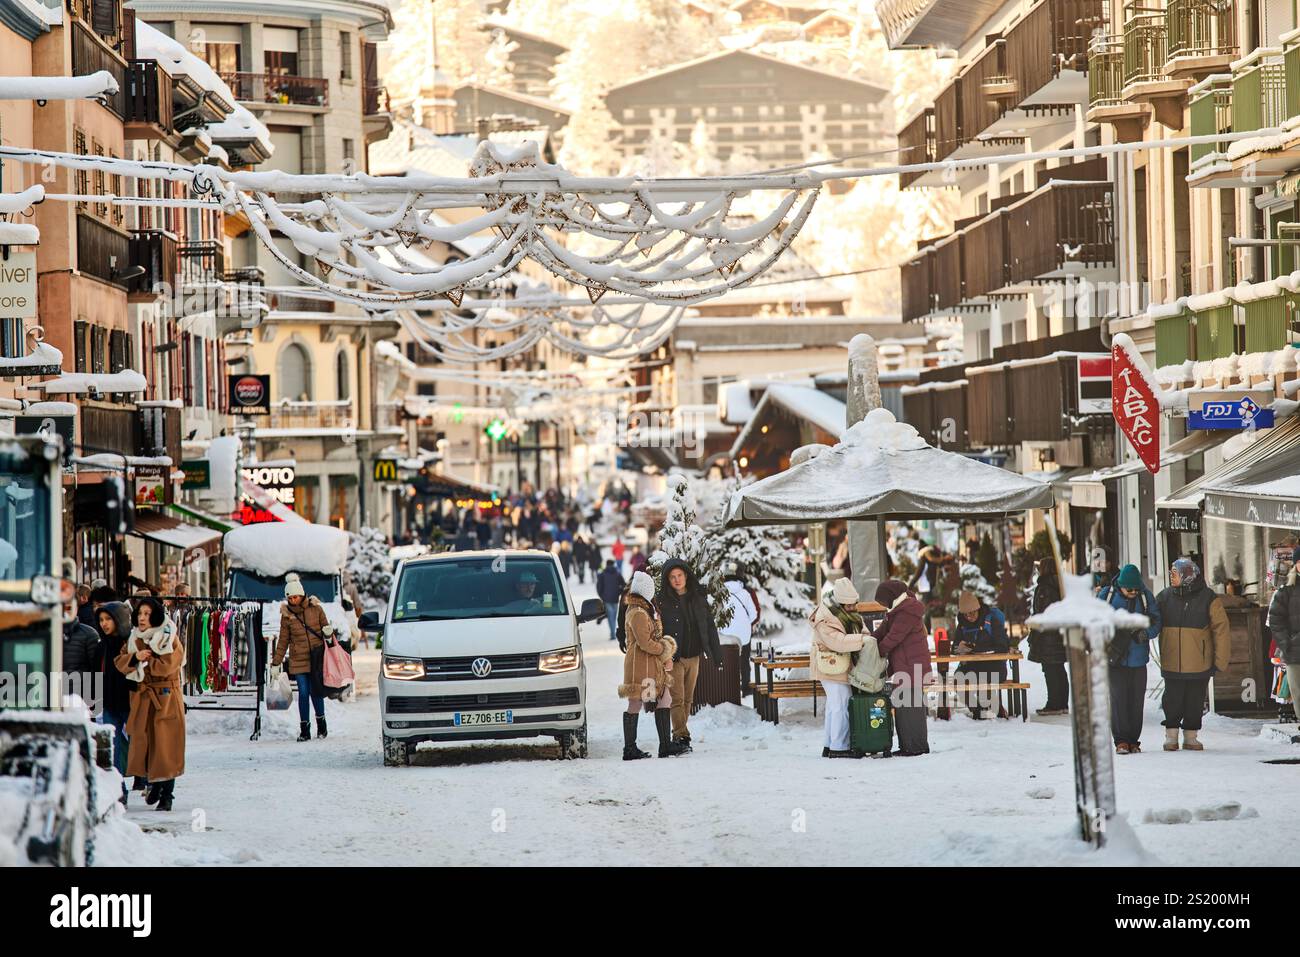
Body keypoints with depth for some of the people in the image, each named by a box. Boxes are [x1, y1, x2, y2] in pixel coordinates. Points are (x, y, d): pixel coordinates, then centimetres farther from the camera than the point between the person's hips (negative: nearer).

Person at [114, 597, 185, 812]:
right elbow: (120, 662, 4)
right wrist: (135, 657, -14)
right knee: (143, 743, 3)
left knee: (165, 745, -4)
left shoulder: (170, 639, -6)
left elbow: (166, 665, -18)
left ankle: (167, 794, 1)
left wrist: (144, 661, -9)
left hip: (165, 698, -5)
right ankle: (154, 784, 23)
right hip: (142, 698, 5)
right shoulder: (134, 638, 12)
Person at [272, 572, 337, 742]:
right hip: (298, 660, 1)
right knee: (303, 693, -3)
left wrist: (328, 632, -11)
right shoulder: (286, 614, 2)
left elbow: (325, 626, 13)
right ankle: (304, 730, 5)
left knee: (316, 691, 0)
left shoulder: (315, 608, -1)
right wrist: (275, 663, 7)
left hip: (316, 658, -1)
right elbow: (283, 640, 8)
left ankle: (321, 725, 21)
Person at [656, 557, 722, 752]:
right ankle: (681, 736, -11)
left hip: (694, 656, 4)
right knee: (677, 699, -9)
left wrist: (716, 655, 8)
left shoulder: (698, 599, 6)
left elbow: (710, 628, 11)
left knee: (688, 699, 10)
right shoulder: (662, 601, -5)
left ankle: (681, 734, 18)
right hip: (674, 658, -4)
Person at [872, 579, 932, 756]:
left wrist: (877, 651, -7)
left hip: (911, 666, -11)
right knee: (902, 704, 13)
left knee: (910, 705, -6)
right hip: (903, 665, 11)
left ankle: (916, 746, -2)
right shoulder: (898, 609, 16)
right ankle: (906, 745, 17)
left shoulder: (907, 612, -18)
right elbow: (882, 631, 15)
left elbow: (893, 637, -18)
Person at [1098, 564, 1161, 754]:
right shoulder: (1107, 595, 0)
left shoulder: (1146, 596, 3)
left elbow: (1156, 624, 3)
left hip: (1138, 658, 2)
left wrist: (1144, 632, -17)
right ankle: (1121, 740, -3)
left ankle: (1133, 740, 12)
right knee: (1118, 697, -8)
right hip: (1115, 657, -2)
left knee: (1136, 700, 3)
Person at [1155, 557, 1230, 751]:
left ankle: (1191, 737, 17)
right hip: (1172, 664, 1)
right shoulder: (1164, 597, 4)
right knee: (1173, 701, 3)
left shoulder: (1208, 599, -3)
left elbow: (1222, 630, -2)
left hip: (1199, 664, -1)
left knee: (1195, 702, 5)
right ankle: (1171, 736, 15)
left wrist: (1220, 661, -6)